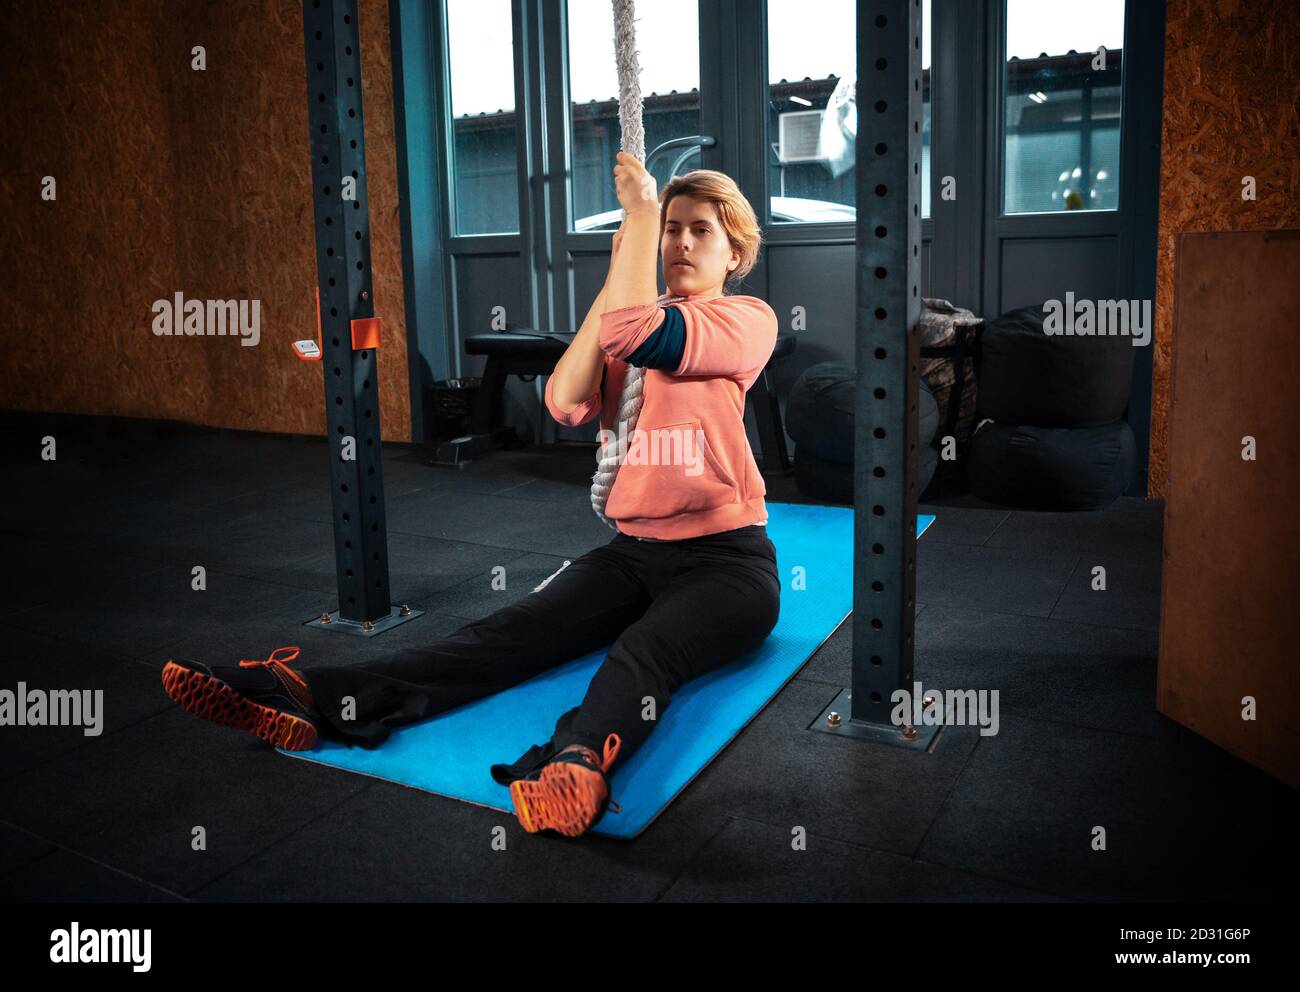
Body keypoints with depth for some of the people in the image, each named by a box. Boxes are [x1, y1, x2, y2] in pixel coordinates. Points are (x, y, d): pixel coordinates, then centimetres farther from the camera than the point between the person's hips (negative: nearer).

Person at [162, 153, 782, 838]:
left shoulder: (749, 319, 0)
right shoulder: (632, 322, 19)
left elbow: (635, 334, -21)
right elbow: (567, 401, -2)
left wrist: (640, 207, -10)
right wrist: (616, 273, 0)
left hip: (726, 557, -4)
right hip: (633, 550, 4)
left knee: (643, 651, -36)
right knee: (514, 631, -19)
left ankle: (577, 763, -63)